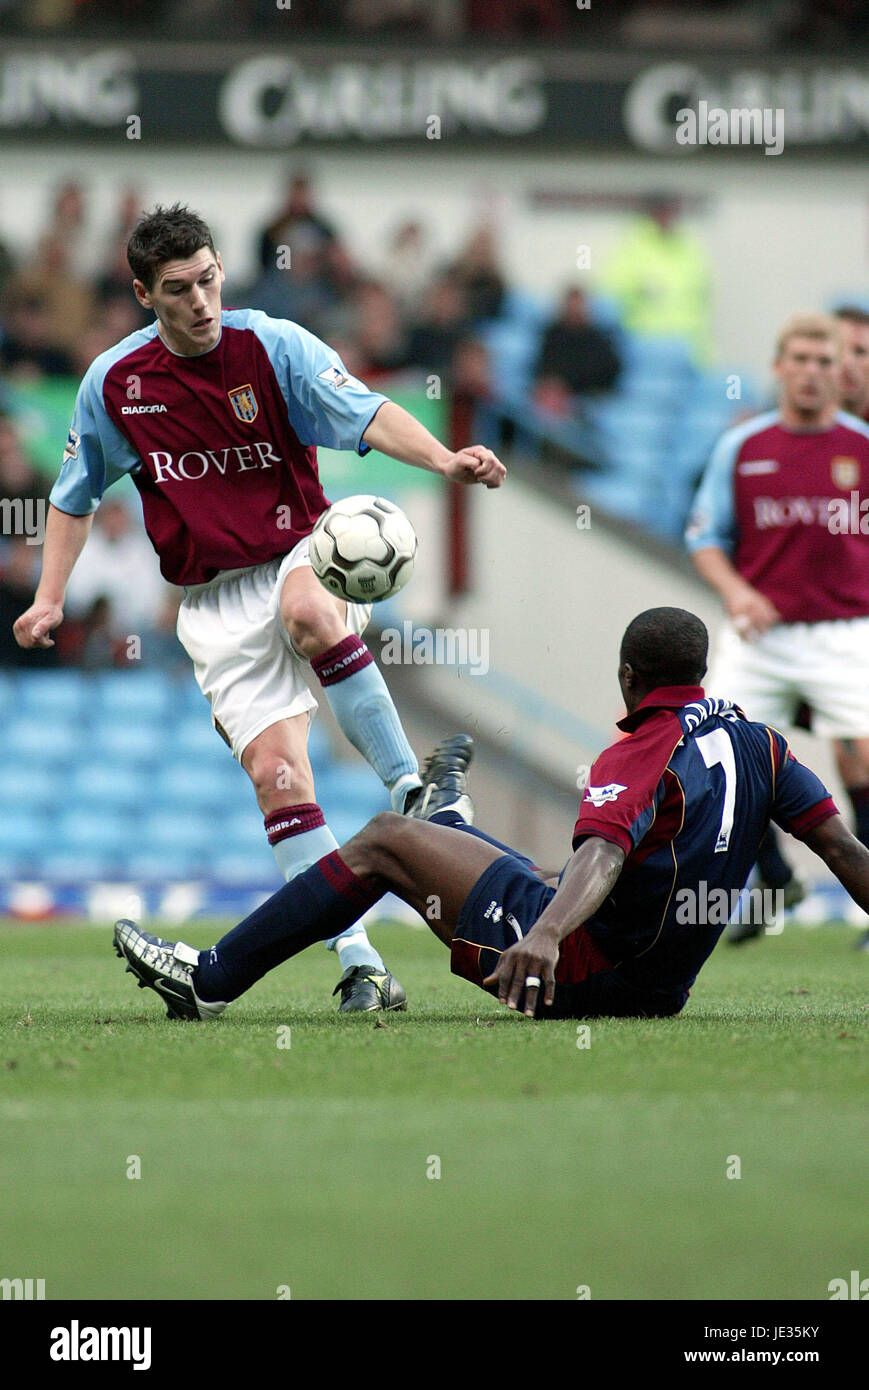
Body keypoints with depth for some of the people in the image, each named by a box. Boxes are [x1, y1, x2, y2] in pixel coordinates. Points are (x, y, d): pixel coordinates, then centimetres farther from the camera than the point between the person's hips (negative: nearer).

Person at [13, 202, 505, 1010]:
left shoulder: (275, 347, -7)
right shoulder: (113, 383, 1)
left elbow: (367, 415, -20)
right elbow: (76, 494, 16)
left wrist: (444, 460, -38)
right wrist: (50, 597, 6)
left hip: (304, 555, -2)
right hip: (216, 602, 2)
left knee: (309, 612, -39)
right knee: (277, 775, -12)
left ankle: (409, 788, -30)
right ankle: (359, 964, -11)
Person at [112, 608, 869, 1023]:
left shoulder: (643, 757, -18)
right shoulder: (757, 744, 3)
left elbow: (604, 854, -36)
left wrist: (544, 936, -51)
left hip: (580, 973, -8)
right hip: (658, 988, 8)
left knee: (386, 840, -1)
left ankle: (212, 979, 1)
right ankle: (451, 821, 73)